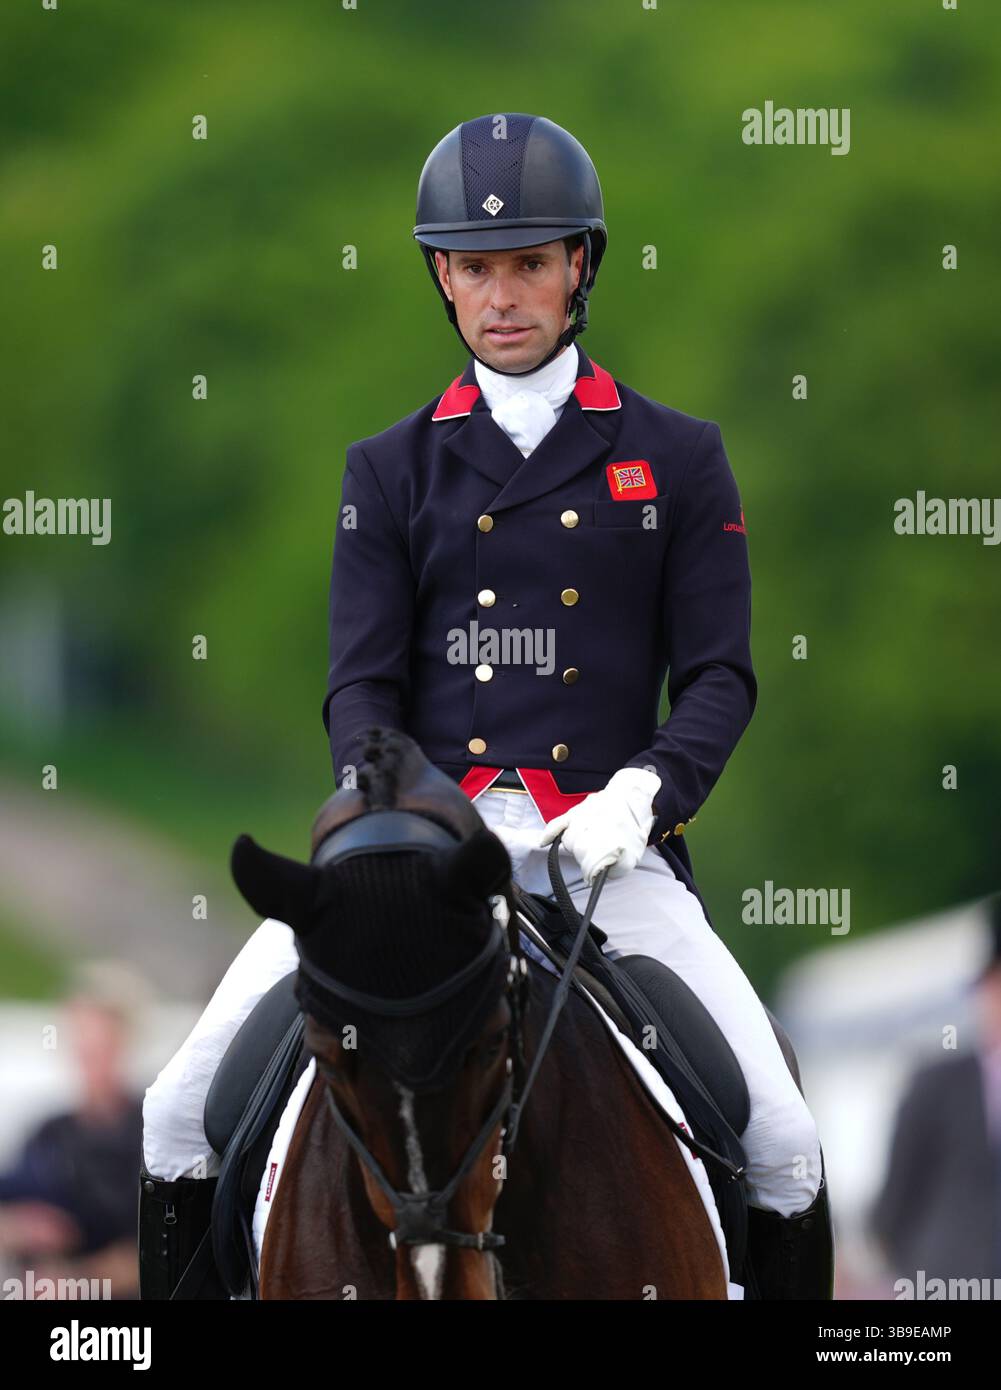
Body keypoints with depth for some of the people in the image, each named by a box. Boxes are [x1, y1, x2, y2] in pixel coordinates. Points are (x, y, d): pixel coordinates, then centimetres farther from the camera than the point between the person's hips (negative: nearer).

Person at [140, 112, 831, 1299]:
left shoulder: (678, 460, 10)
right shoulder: (391, 472, 14)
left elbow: (719, 679, 4)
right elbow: (361, 684, 7)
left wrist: (640, 793, -16)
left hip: (608, 846, -1)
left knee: (781, 1144, -15)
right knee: (186, 1112, -11)